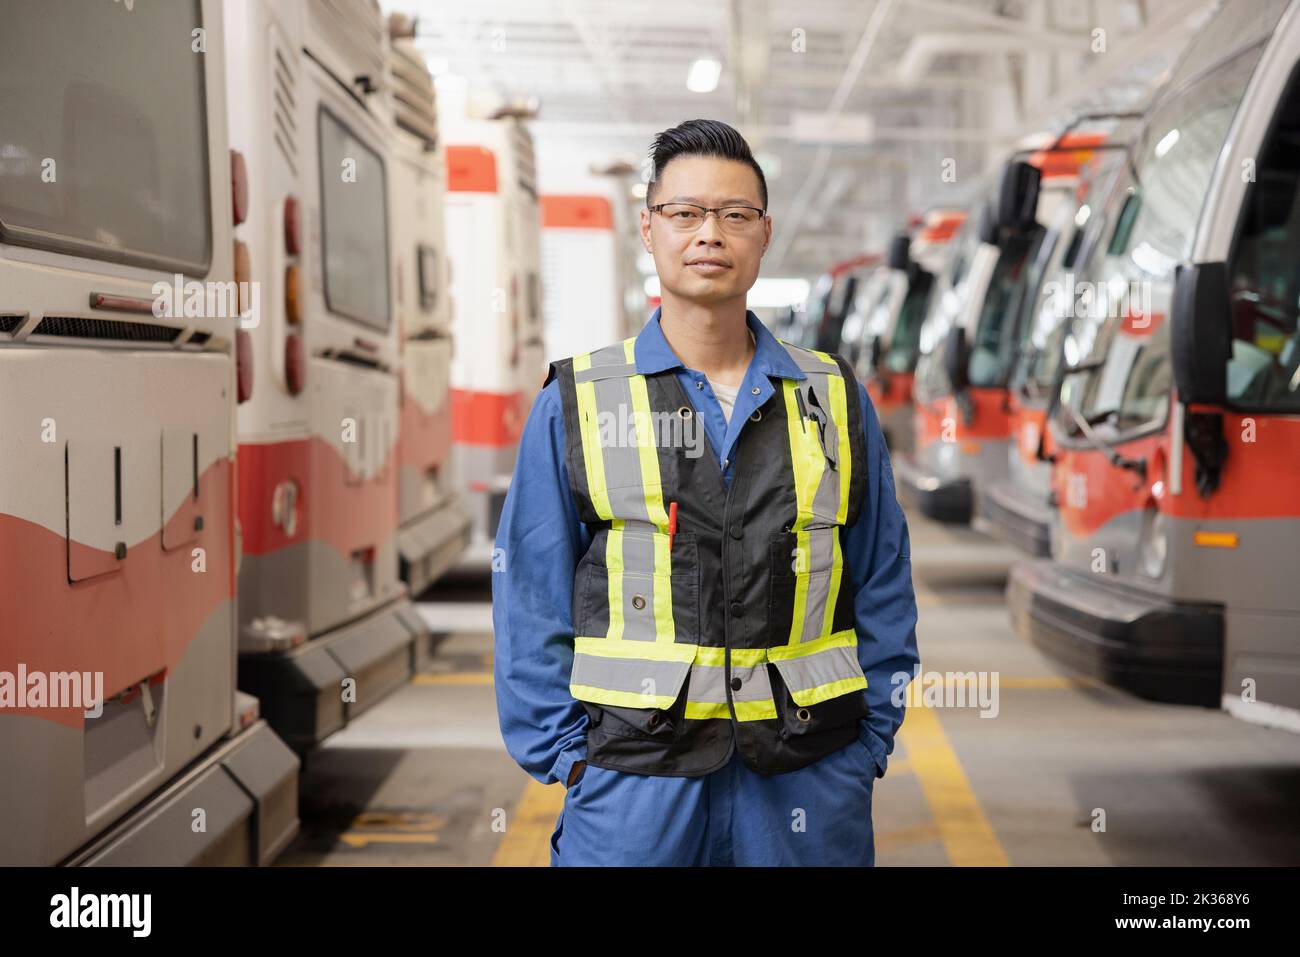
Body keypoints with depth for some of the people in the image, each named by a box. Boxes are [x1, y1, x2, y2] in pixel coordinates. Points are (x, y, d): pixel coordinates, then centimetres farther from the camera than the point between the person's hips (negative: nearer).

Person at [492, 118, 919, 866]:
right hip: (632, 783, -1)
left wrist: (868, 745, 2)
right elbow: (532, 606, 3)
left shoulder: (836, 400, 7)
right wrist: (563, 756, -4)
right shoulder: (576, 405, 2)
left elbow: (884, 593, 9)